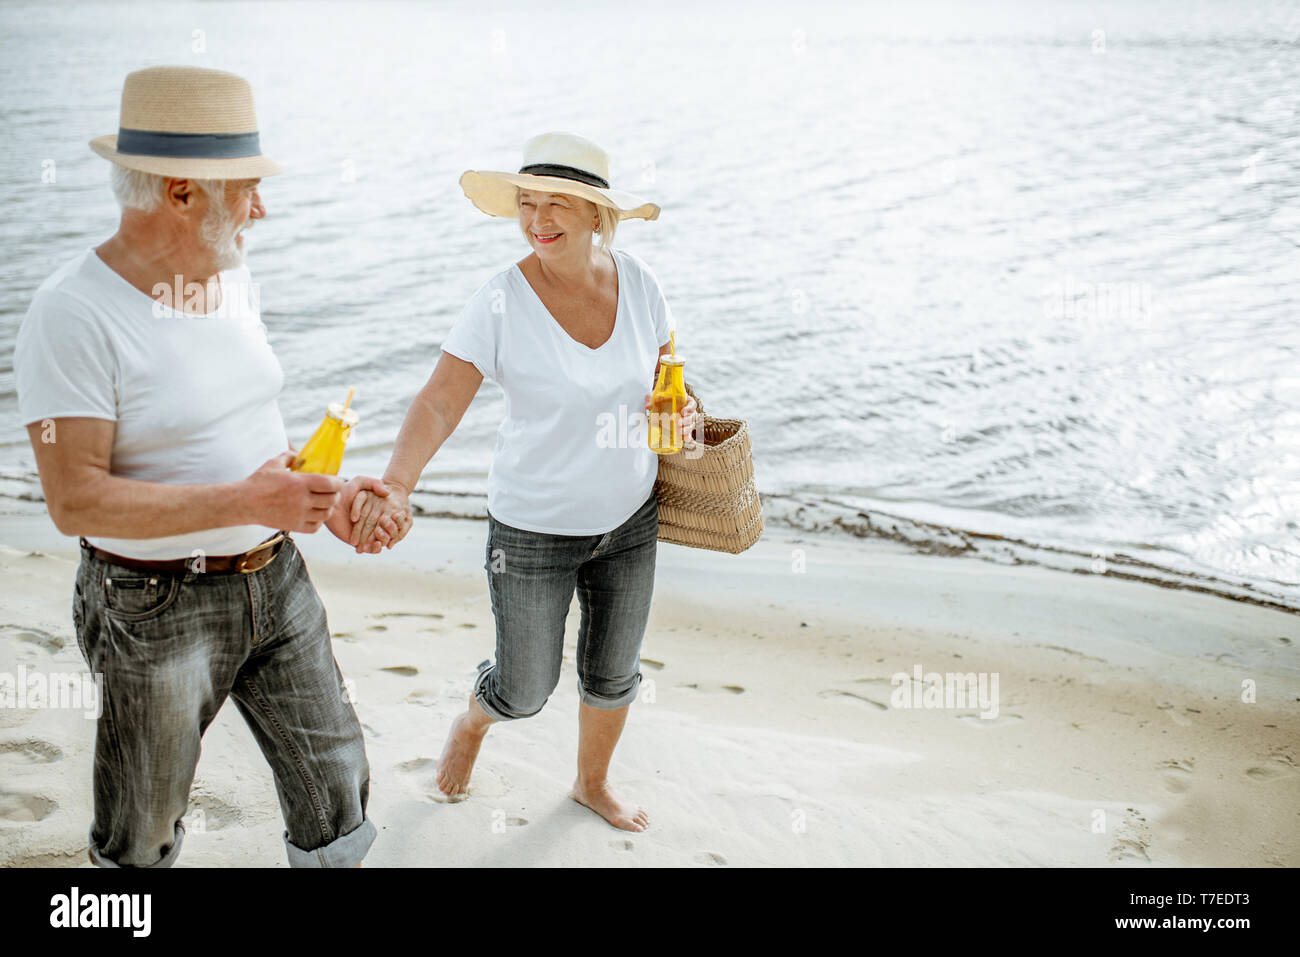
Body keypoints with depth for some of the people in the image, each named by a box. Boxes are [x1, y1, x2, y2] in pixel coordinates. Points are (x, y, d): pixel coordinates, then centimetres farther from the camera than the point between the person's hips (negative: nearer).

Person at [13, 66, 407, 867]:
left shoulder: (234, 280, 5)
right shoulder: (73, 314, -20)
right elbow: (75, 500, -23)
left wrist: (327, 496, -2)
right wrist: (242, 502, -29)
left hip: (278, 582, 6)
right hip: (159, 611, -6)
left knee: (336, 790, 12)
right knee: (144, 836, 15)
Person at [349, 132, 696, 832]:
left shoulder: (636, 280, -7)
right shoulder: (501, 302, -20)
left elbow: (664, 371, 11)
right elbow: (439, 402, -28)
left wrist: (679, 411, -9)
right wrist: (396, 486, -44)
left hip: (629, 519, 4)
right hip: (534, 530, -4)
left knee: (613, 673, 19)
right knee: (525, 692, 10)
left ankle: (593, 782, 48)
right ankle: (473, 723, 48)